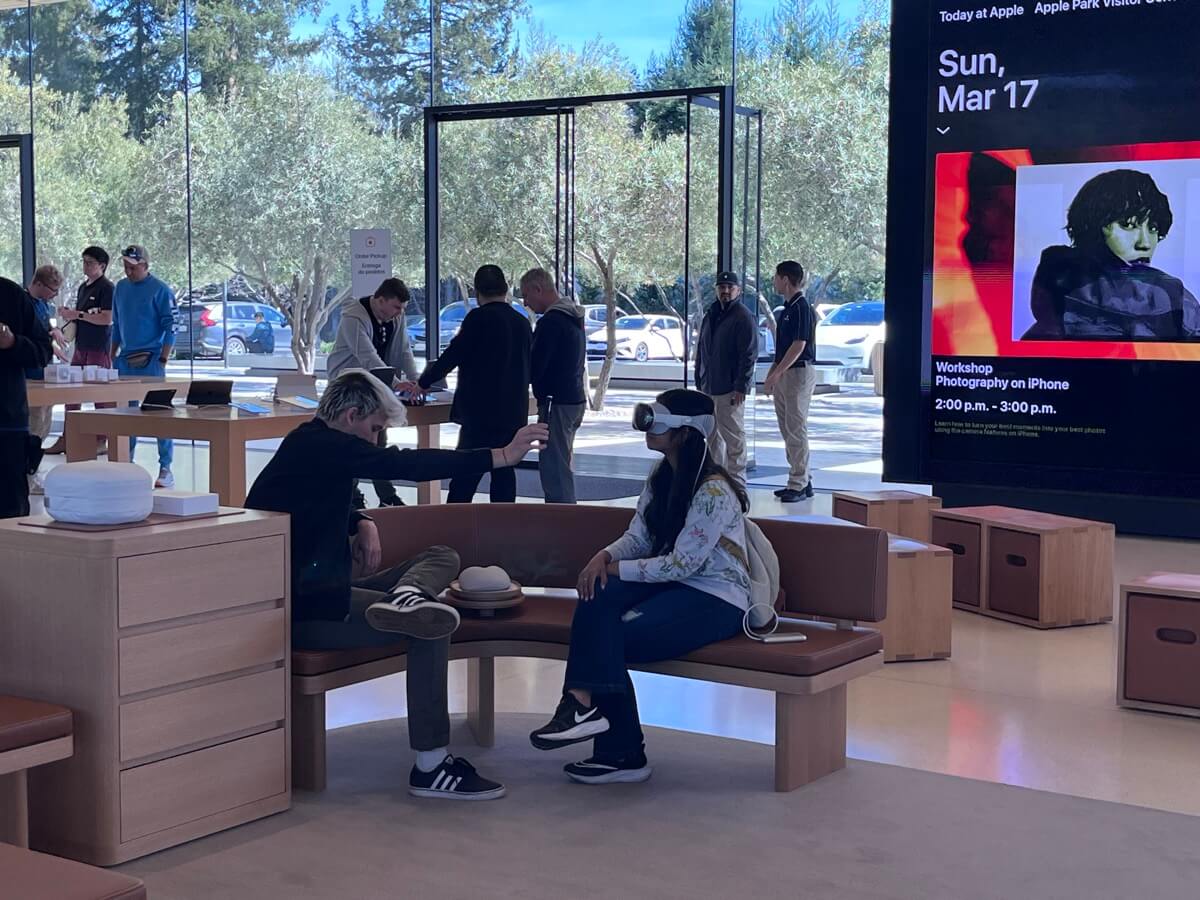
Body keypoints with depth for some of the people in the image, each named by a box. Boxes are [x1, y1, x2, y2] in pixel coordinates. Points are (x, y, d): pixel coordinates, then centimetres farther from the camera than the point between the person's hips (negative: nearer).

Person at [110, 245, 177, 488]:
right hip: (125, 359, 6)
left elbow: (171, 327, -9)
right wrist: (112, 355, 14)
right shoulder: (120, 288, 13)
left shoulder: (160, 290, -6)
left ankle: (165, 468, -4)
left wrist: (163, 360, -14)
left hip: (150, 361, -6)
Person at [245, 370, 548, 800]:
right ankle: (431, 766, -25)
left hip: (322, 590, 11)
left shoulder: (311, 446, 17)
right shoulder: (318, 445, -16)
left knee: (443, 557, 7)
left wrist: (363, 523, 8)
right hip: (302, 609, -11)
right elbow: (405, 464, -26)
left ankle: (404, 596, -27)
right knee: (432, 627, -23)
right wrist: (499, 457, -27)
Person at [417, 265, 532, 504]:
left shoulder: (479, 318, -10)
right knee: (504, 471, 9)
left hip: (480, 412, -6)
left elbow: (453, 355, -8)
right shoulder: (522, 322, 9)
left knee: (464, 477, -5)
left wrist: (423, 383, 5)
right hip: (514, 412, 6)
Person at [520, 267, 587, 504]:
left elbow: (534, 368, -17)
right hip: (575, 399, 10)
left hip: (557, 403, -10)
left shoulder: (550, 322, -16)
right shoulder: (573, 318, 15)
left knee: (554, 469, -8)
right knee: (563, 466, 17)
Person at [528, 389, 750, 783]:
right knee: (597, 596, -22)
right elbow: (638, 537, 8)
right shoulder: (661, 478, 9)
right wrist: (604, 557, -14)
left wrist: (617, 568, -17)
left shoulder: (714, 492, -19)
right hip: (672, 584, 8)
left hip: (716, 599, -8)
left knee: (613, 637, -24)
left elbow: (682, 564, -21)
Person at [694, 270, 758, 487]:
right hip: (709, 386, 8)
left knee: (732, 433, -5)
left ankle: (736, 478, 0)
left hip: (730, 388, -8)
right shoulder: (711, 315, 15)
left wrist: (741, 386, -19)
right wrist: (699, 380, 16)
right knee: (712, 434, 12)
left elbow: (749, 355, -15)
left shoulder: (744, 317, -10)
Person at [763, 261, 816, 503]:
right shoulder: (787, 309, 15)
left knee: (796, 429, -8)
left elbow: (799, 345, -20)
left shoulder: (802, 308, -14)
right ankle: (801, 479, 16)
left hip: (799, 372, -10)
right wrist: (771, 374, 18)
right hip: (784, 375, 10)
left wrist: (776, 374, -21)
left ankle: (799, 484, -6)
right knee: (788, 429, 11)